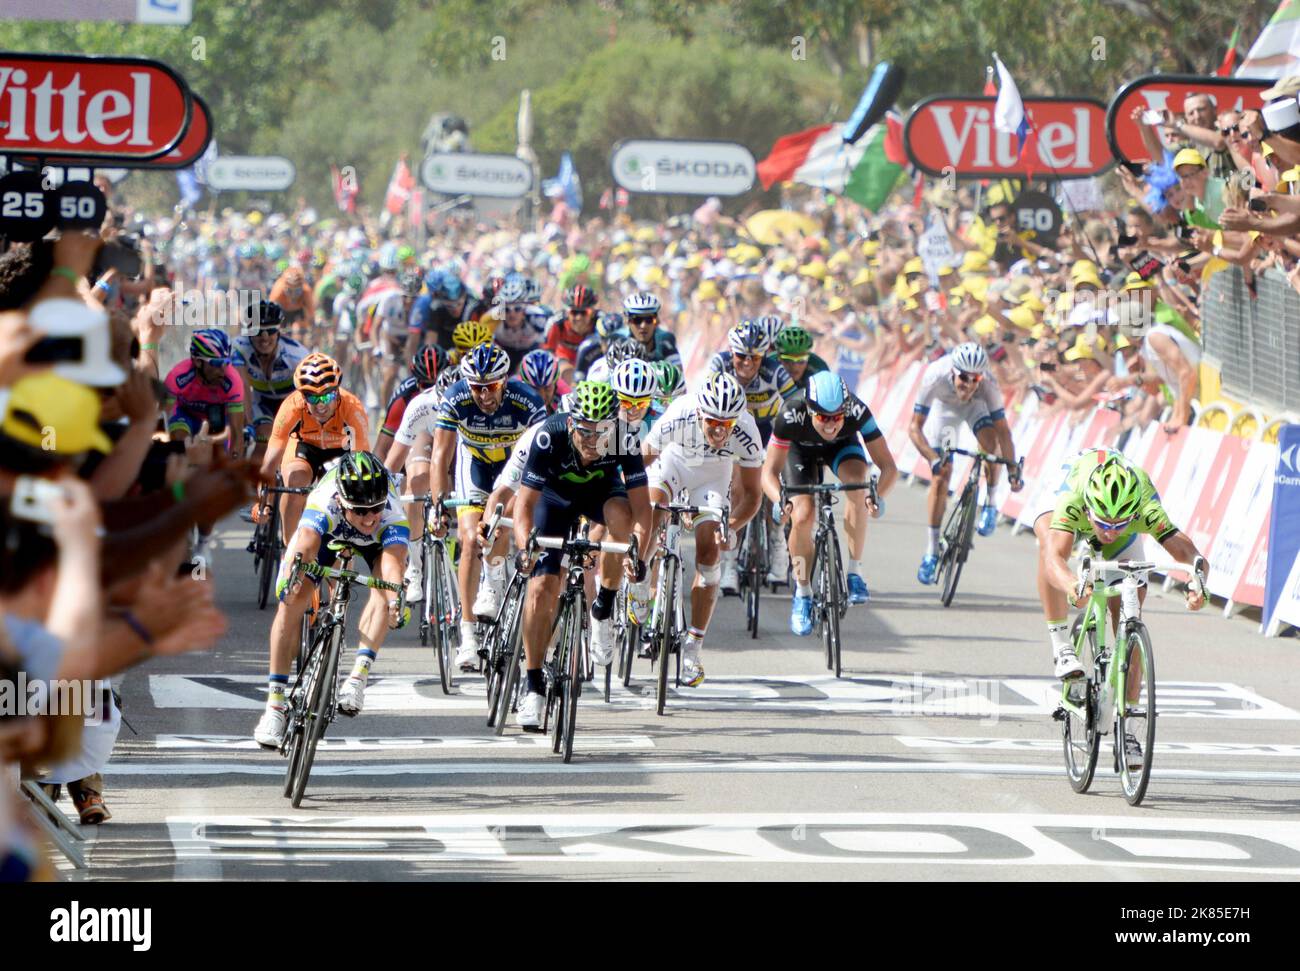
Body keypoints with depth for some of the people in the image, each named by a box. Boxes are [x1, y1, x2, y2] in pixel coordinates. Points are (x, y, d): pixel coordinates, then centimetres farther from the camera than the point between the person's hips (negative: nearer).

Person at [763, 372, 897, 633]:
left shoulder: (857, 412, -37)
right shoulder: (791, 416, -38)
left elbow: (889, 467, -34)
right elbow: (770, 471, -34)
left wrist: (878, 496, -54)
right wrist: (779, 500, -54)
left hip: (842, 446, 0)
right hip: (801, 451, 0)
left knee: (856, 481, -32)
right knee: (802, 518, -19)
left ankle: (854, 571, -20)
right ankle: (802, 594, 4)